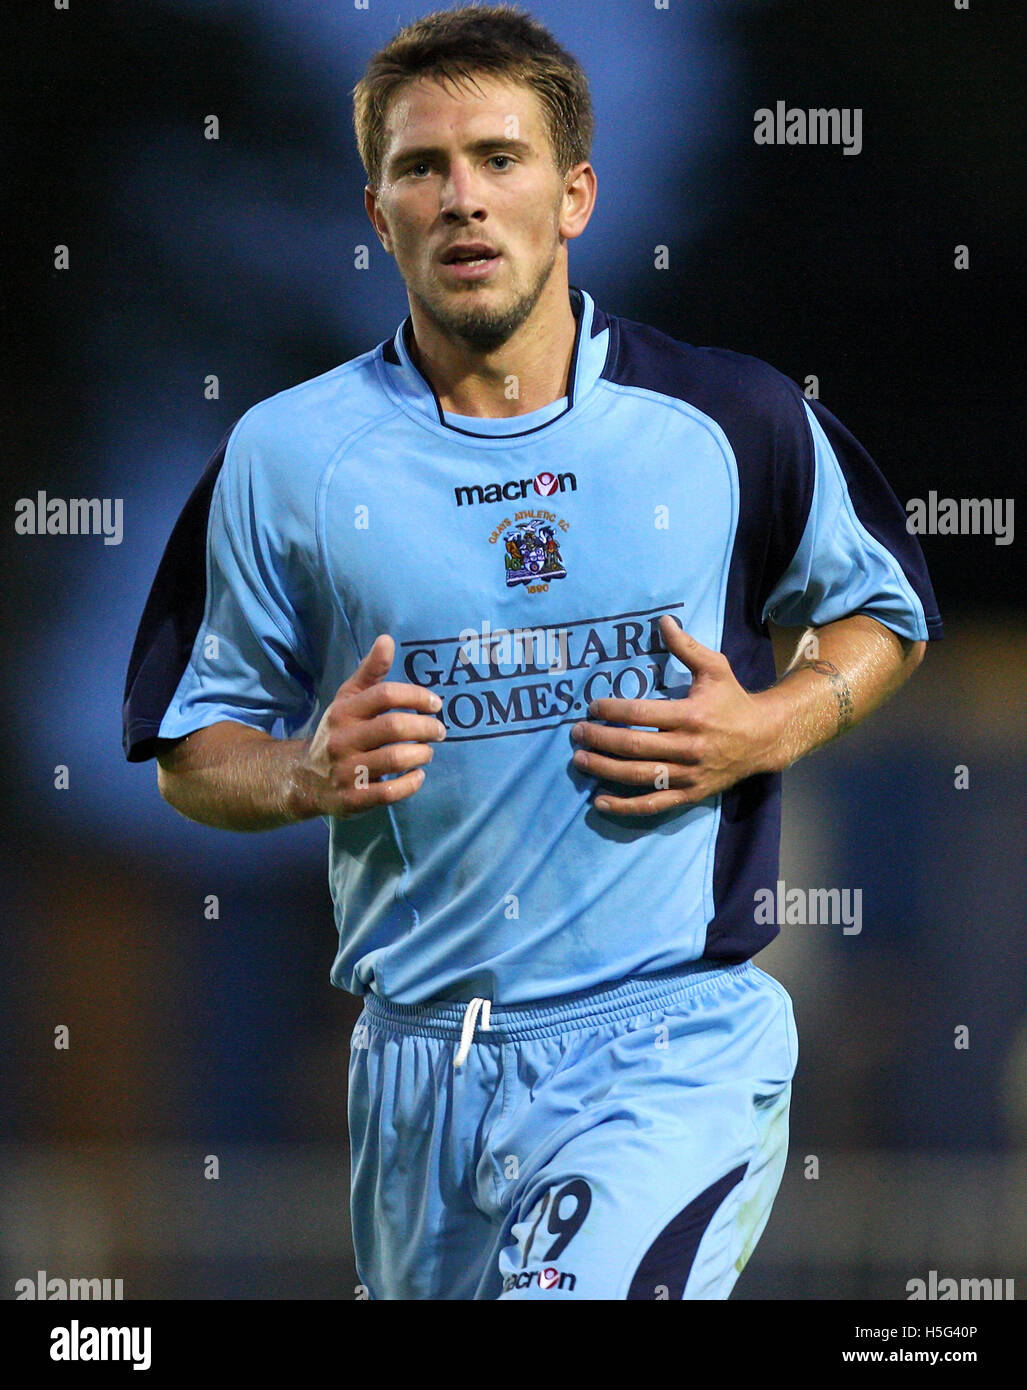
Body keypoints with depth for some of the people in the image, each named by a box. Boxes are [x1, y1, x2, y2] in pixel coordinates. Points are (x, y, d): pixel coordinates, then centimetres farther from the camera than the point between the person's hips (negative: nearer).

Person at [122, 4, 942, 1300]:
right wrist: (307, 773, -12)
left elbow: (881, 610, 17)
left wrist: (770, 728, -3)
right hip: (414, 1064, 3)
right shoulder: (284, 455, 3)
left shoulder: (735, 423, 1)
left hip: (673, 1046, -3)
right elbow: (191, 749, 10)